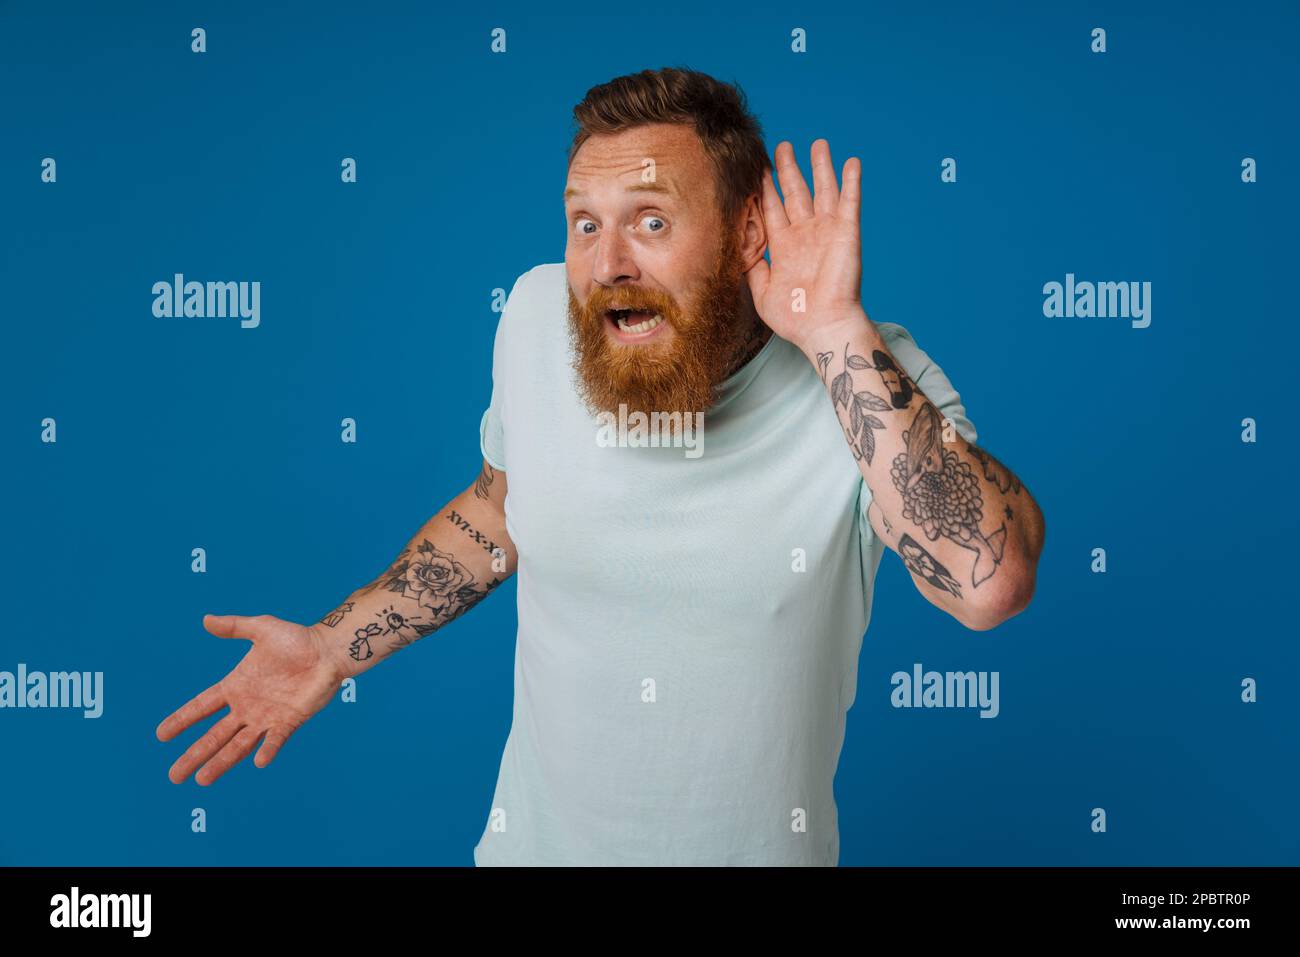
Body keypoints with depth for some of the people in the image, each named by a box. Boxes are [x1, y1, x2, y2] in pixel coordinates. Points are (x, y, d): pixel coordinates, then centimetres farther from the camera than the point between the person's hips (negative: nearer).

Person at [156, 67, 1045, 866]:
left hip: (760, 842, -2)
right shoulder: (538, 316, -12)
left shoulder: (865, 375, -20)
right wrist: (335, 646, 0)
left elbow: (991, 582, -36)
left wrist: (838, 336, -36)